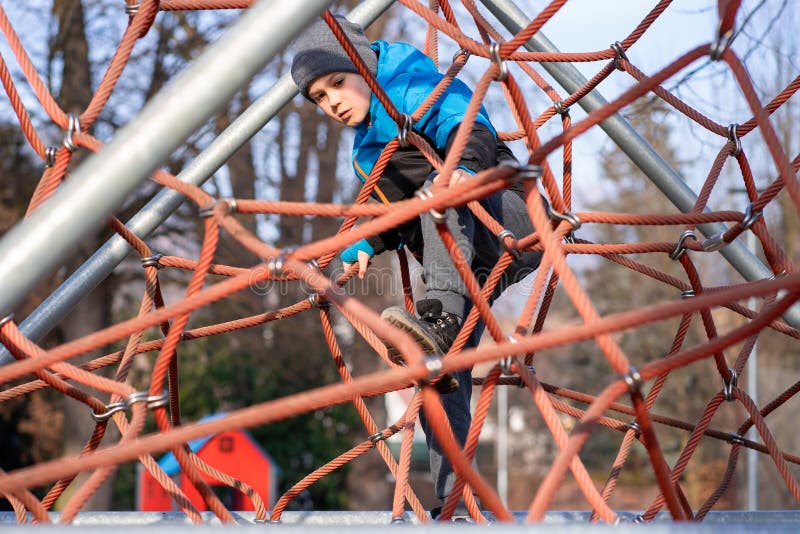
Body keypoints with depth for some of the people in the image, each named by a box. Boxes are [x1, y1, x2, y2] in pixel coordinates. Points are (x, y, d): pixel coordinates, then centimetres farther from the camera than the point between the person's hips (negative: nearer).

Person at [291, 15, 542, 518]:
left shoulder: (417, 90, -5)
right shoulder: (366, 152, 21)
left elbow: (468, 125, -23)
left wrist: (464, 166, -46)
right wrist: (362, 249, 7)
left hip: (512, 227, -8)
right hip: (469, 263, 9)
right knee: (439, 377, -5)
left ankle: (441, 321, -56)